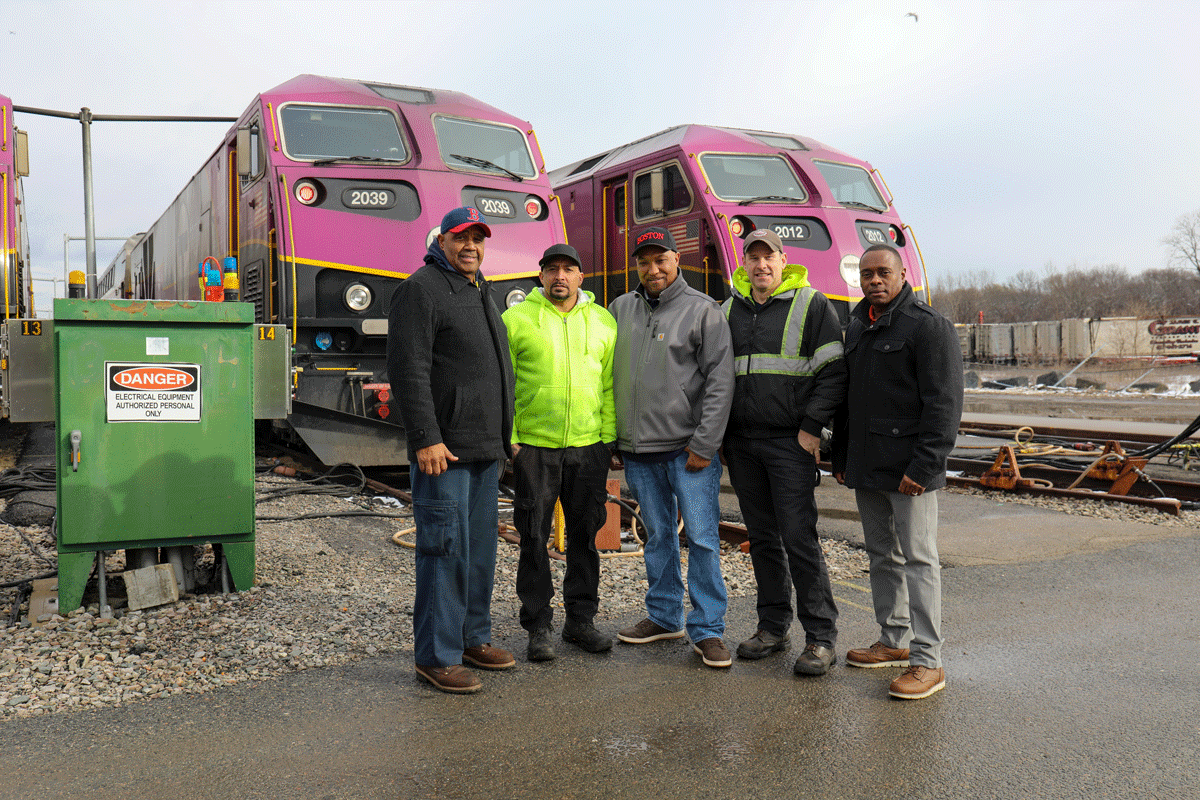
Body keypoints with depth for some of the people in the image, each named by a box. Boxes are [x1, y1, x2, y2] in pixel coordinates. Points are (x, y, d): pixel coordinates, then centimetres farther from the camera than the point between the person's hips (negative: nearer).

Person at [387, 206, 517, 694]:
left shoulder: (482, 293, 20)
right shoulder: (422, 288, -8)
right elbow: (409, 370, -16)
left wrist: (505, 433, 20)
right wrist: (426, 439, -22)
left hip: (485, 450, 9)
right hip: (443, 450, -9)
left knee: (480, 547, 14)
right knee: (445, 549, -5)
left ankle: (473, 638, 26)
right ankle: (436, 657, 5)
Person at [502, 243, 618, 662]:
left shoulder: (603, 322, 9)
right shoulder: (516, 319, 0)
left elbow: (610, 385, 10)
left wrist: (608, 437, 3)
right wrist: (507, 437, -8)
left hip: (589, 446, 3)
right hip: (533, 446, -3)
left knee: (585, 534, 10)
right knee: (534, 537, 2)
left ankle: (580, 620, 24)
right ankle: (538, 627, 14)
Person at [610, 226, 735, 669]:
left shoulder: (703, 310, -2)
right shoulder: (620, 309, 11)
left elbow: (720, 382, -7)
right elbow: (605, 374, 17)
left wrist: (704, 445, -12)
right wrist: (611, 438, 11)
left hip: (688, 448, -4)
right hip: (637, 450, 4)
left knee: (702, 538, -3)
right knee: (658, 536, 15)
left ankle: (707, 629, 7)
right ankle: (664, 617, 28)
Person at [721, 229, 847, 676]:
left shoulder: (811, 305, 0)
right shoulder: (729, 310, 14)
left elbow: (833, 372, -5)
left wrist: (811, 428, -12)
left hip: (790, 441, -5)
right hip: (741, 442, 5)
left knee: (798, 536, -7)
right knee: (762, 537, 11)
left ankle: (821, 637, 3)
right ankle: (774, 627, 21)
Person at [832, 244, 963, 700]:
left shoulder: (929, 327, -9)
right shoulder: (856, 327, 15)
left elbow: (943, 403, -14)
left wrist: (924, 465, -20)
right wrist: (839, 456, 16)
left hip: (908, 469, -8)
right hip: (865, 468, 8)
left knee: (918, 559, -4)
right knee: (881, 556, 15)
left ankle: (927, 662, 2)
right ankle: (894, 642, 27)